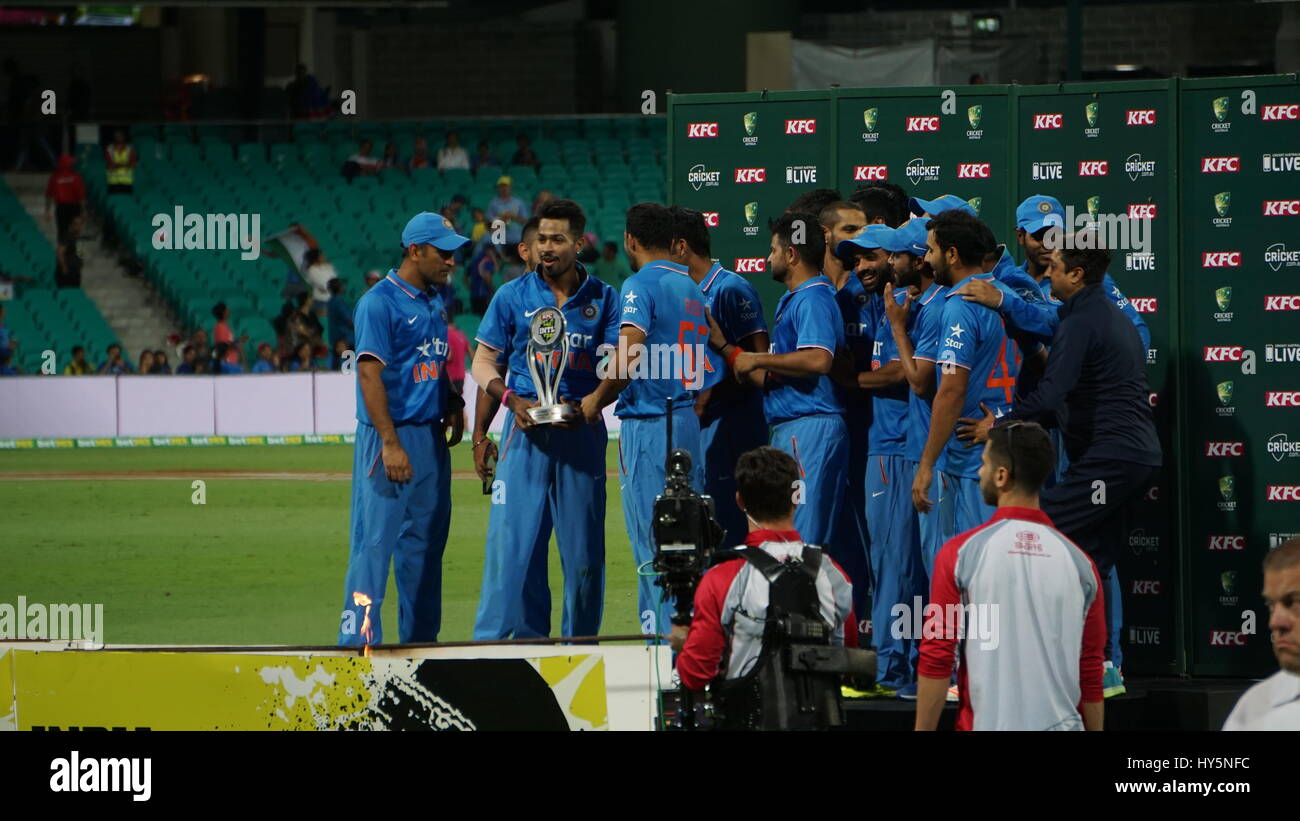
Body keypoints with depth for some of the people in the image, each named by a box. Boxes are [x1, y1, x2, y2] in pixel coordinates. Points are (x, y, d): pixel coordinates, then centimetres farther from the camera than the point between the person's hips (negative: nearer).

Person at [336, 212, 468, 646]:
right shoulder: (379, 303, -12)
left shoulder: (434, 305, 14)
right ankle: (360, 639, -11)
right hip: (391, 436, -9)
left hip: (432, 438, 9)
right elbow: (371, 373, -18)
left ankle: (420, 639, 19)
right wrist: (390, 444, -24)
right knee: (375, 540, -10)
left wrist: (454, 404, 7)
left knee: (425, 544, 12)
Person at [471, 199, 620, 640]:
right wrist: (513, 400, -8)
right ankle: (502, 638, -5)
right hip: (525, 431, -1)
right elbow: (485, 362, 8)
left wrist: (585, 405, -16)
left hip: (583, 433, 1)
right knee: (512, 537, -7)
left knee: (584, 545, 3)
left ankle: (580, 644, 11)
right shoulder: (513, 296, 6)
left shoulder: (603, 299, 6)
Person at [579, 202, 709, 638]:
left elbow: (629, 354, -20)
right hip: (691, 421, 8)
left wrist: (596, 401, -7)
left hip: (649, 424, -8)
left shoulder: (641, 285, -9)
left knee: (653, 542, -5)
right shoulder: (693, 287, 15)